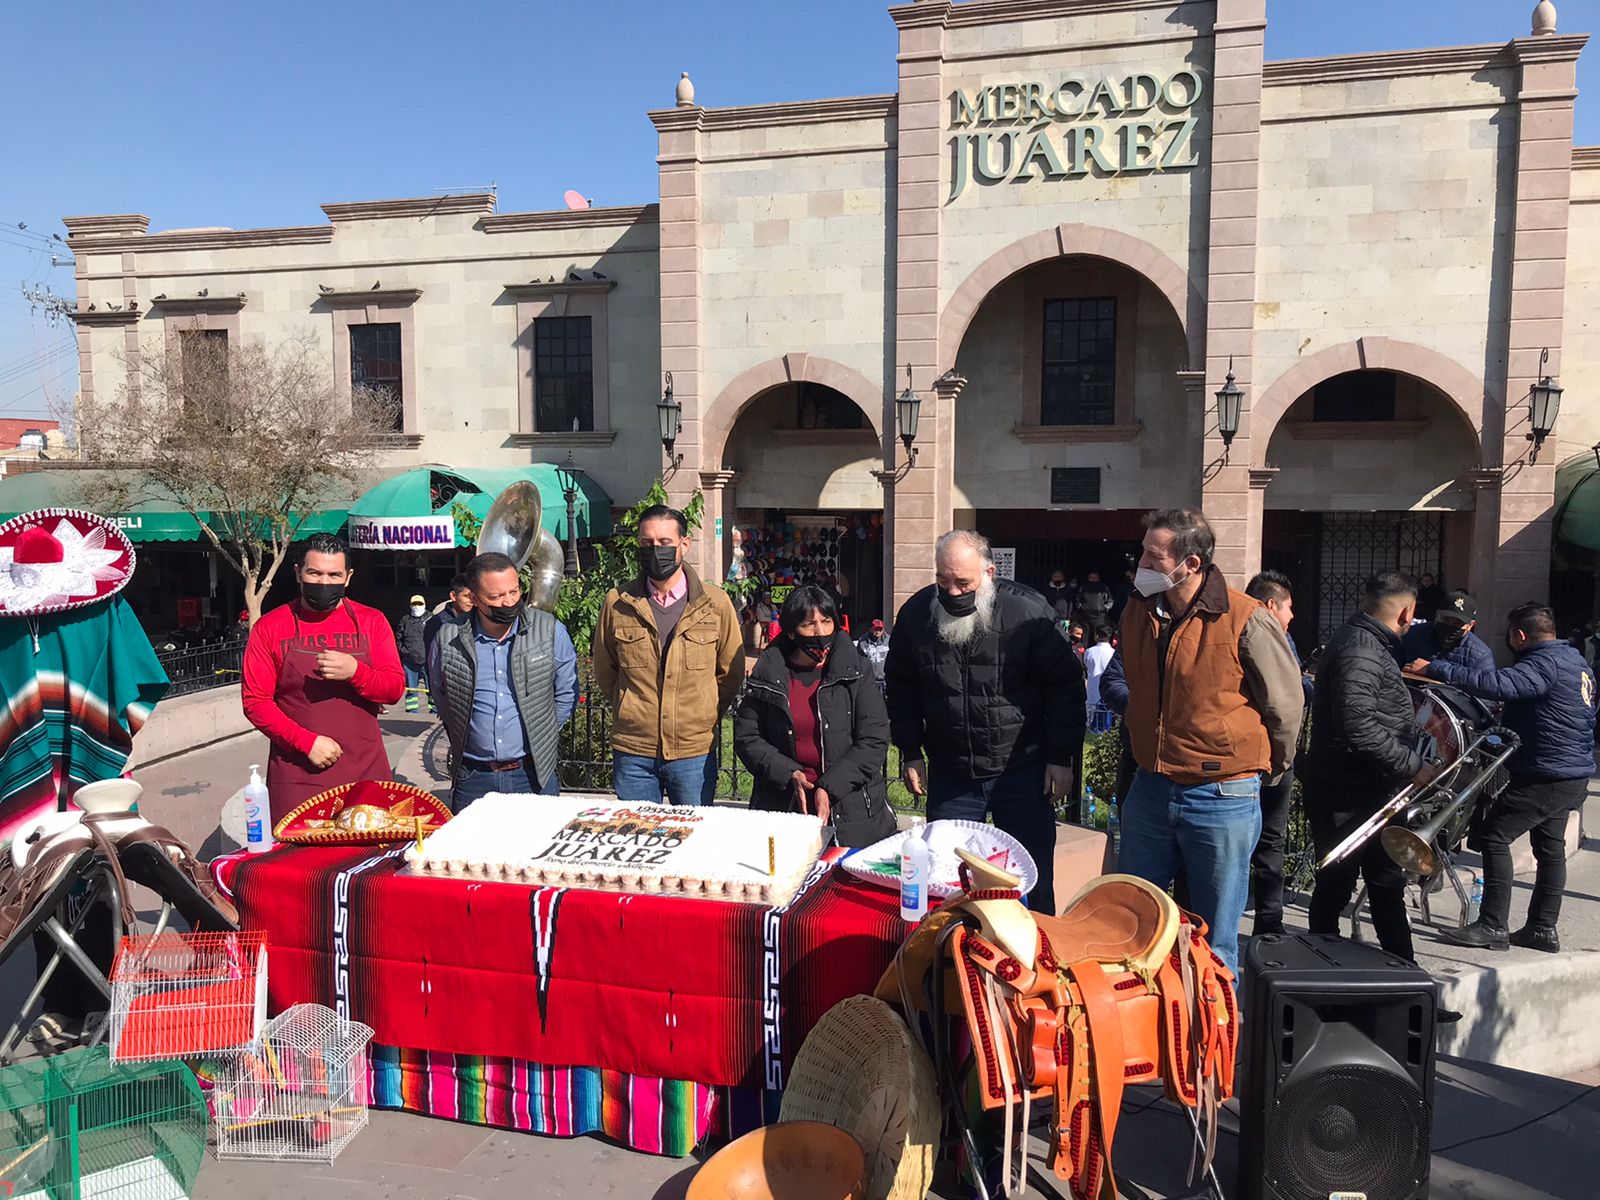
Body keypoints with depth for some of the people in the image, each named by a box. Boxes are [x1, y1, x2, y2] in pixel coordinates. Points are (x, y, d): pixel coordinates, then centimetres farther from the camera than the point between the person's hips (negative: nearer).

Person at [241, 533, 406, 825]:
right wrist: (306, 741, -13)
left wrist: (355, 672, -18)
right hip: (297, 776, -1)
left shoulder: (372, 621, 7)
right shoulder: (269, 628, 3)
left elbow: (395, 688, 2)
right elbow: (255, 702, 0)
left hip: (365, 772, 1)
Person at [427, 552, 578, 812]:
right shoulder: (448, 640, -2)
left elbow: (567, 692, 8)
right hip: (472, 779, 1)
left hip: (534, 774, -1)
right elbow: (440, 696, 16)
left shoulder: (550, 630, -4)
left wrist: (542, 735, 7)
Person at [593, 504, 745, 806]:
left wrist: (704, 717, 4)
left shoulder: (715, 603, -3)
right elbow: (604, 672, 11)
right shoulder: (617, 603, -1)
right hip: (633, 753, 1)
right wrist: (636, 711, 9)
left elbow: (731, 674, 6)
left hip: (695, 751, 0)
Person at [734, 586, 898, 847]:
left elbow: (874, 741, -5)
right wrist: (789, 774, -11)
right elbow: (746, 738, 4)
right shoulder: (767, 675, 3)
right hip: (783, 808, 1)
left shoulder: (857, 671, 0)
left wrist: (830, 787, -14)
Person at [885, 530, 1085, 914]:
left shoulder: (1027, 610, -12)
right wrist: (911, 753, 5)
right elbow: (901, 688, 9)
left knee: (1033, 879, 8)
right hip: (949, 775, 3)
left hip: (1022, 771, -2)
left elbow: (1065, 685, -5)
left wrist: (1061, 757, -6)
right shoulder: (916, 613, -3)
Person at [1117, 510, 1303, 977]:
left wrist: (1268, 765, 9)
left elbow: (1286, 704, -3)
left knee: (1215, 943, 9)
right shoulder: (1137, 613, 3)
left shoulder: (1245, 620, -16)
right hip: (1149, 791, 6)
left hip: (1223, 796, -5)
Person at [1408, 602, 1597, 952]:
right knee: (1550, 847, 14)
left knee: (1495, 837, -9)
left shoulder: (1545, 664, -17)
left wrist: (1435, 669, -34)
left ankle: (1493, 926, -8)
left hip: (1546, 775, -11)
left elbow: (1496, 684, -34)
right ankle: (1542, 929, 21)